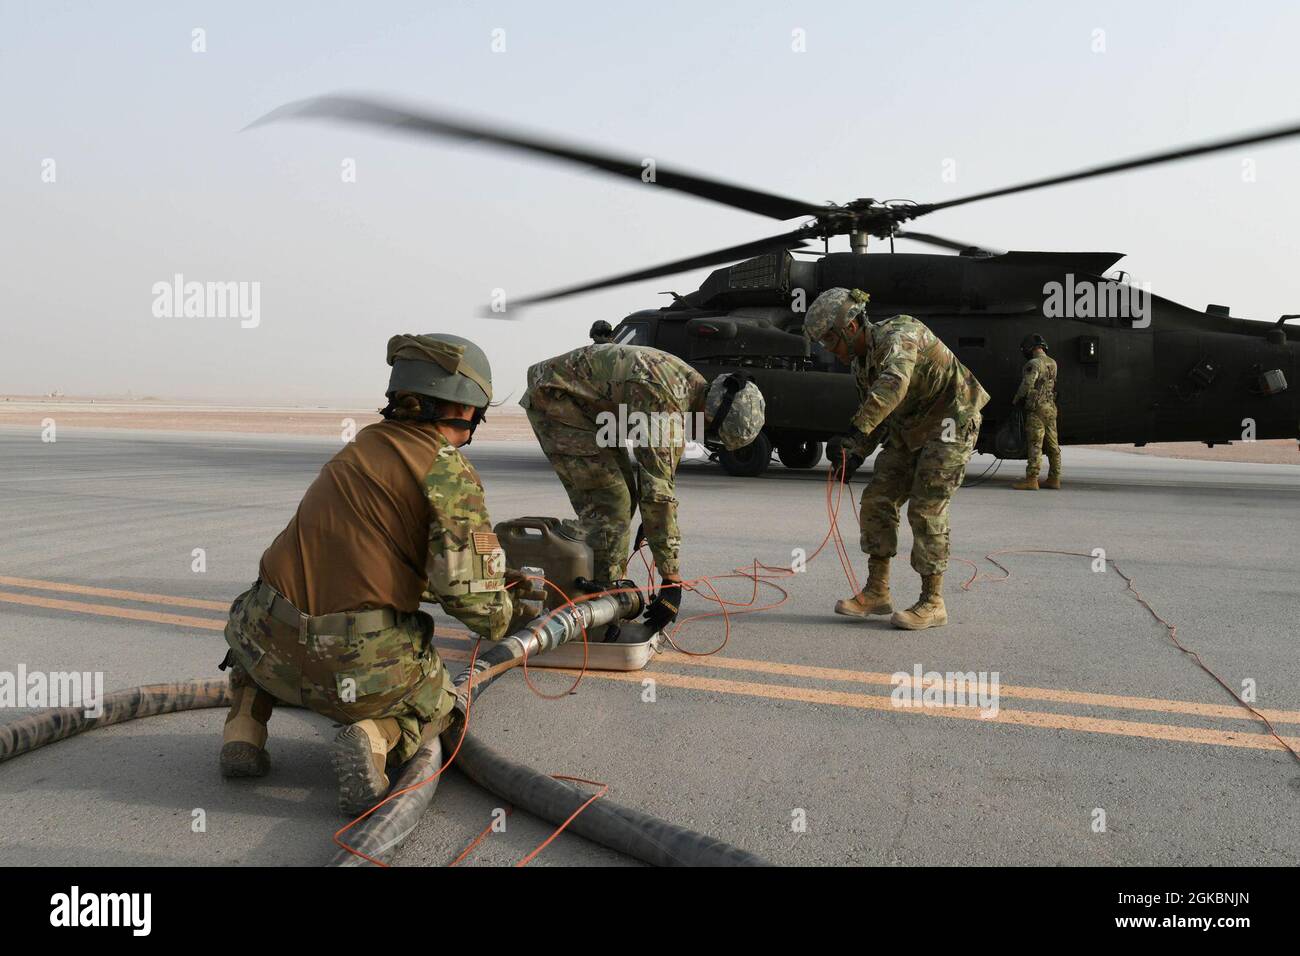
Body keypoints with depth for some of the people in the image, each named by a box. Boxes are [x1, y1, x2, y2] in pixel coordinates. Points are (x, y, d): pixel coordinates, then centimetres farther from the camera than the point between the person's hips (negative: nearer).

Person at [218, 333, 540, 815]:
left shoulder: (360, 449, 17)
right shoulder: (450, 471, -5)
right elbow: (469, 594, -14)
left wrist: (491, 573, 37)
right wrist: (511, 615, 11)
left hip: (275, 650, 5)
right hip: (364, 667, -5)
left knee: (254, 618, 41)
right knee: (435, 707, 28)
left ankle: (244, 730, 17)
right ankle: (375, 739, -4)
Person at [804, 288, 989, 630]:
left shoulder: (896, 335, -23)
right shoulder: (861, 362, 6)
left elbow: (894, 383, -44)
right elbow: (876, 411, 15)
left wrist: (858, 429, -49)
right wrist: (857, 454, 1)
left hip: (949, 424, -9)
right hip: (909, 429, 9)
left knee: (926, 510, -10)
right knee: (877, 500, 2)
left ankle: (932, 603, 0)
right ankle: (876, 592, 9)